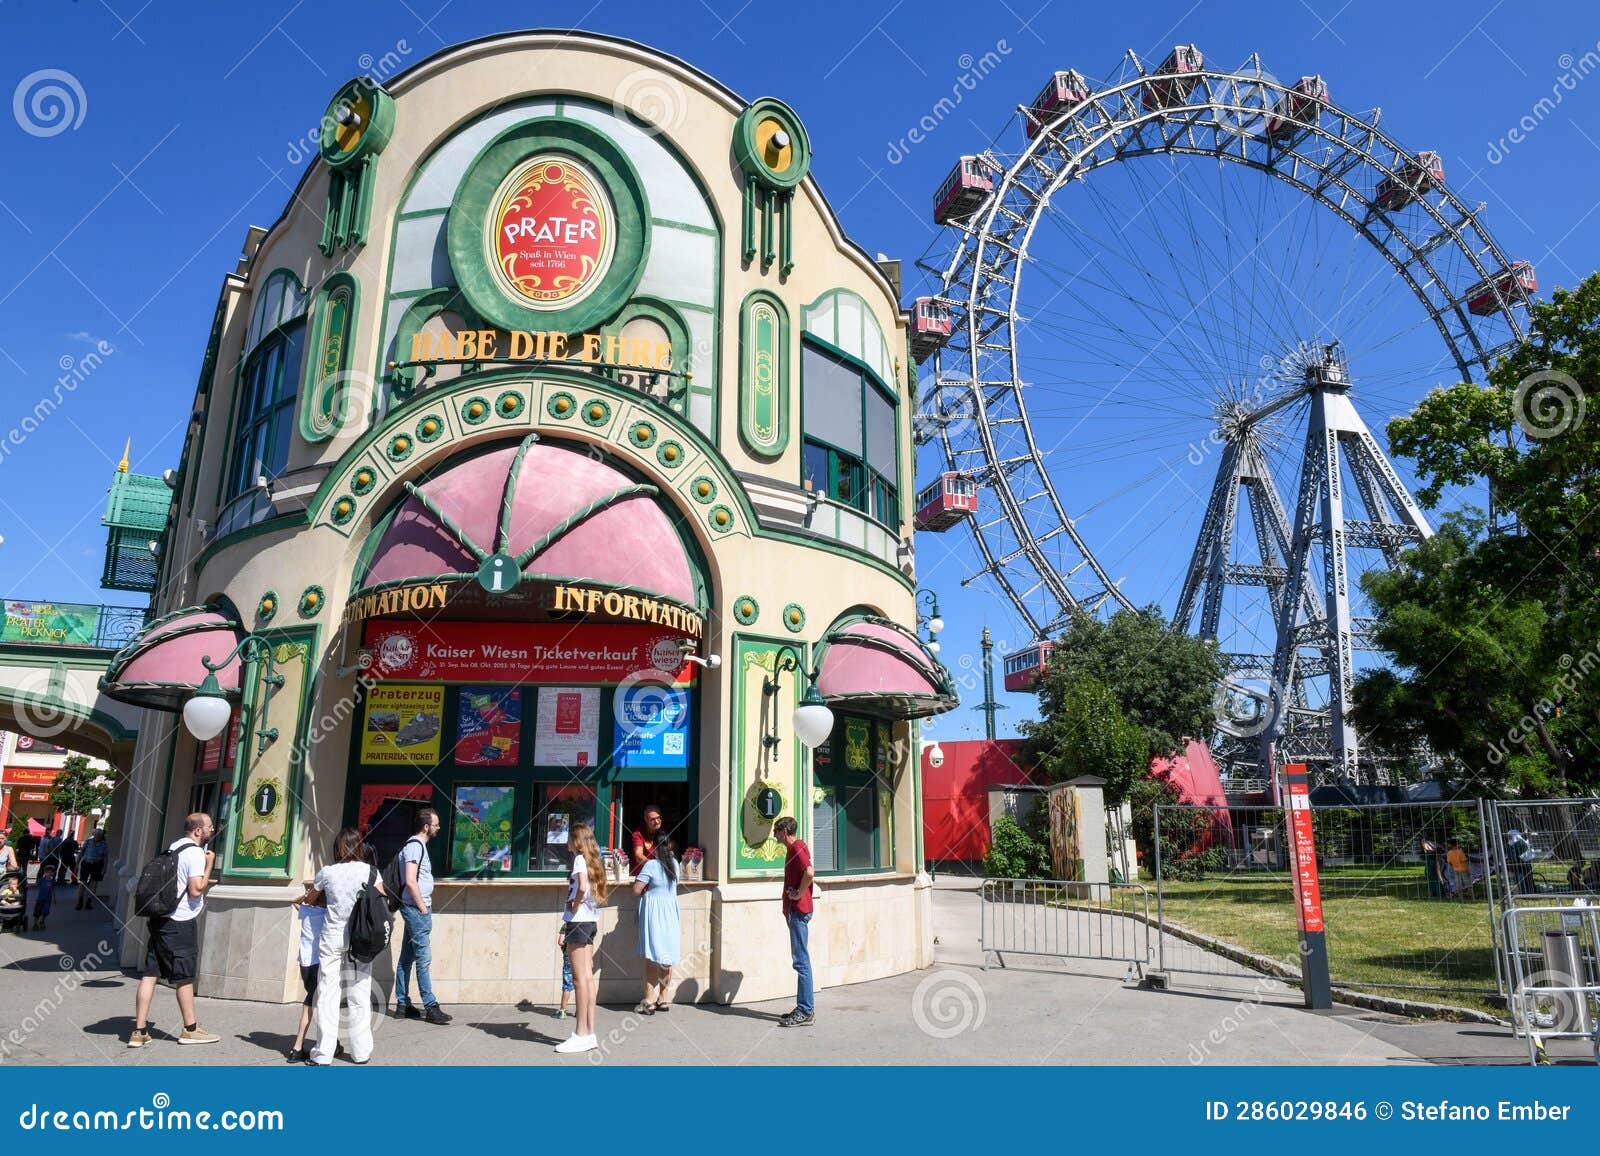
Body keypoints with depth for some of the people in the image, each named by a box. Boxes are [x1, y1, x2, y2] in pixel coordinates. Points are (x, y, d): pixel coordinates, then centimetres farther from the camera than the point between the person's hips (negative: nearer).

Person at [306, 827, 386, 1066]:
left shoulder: (327, 872, -3)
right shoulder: (370, 871, -3)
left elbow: (311, 899, 12)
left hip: (331, 939, -1)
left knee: (328, 996, 5)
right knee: (360, 997, 8)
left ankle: (323, 1054, 6)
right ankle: (361, 1052, 14)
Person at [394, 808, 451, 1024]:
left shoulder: (417, 845, 16)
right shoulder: (415, 846, -15)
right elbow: (410, 881, -22)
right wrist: (422, 907, -15)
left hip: (415, 908, 10)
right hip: (415, 908, -10)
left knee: (407, 957, 12)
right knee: (423, 957, -8)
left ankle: (402, 1005, 19)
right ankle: (430, 1006, -5)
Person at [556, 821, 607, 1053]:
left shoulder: (580, 859, -10)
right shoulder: (590, 860, 15)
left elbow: (582, 888, -28)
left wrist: (574, 906, -10)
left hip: (579, 922, -9)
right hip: (590, 923, 9)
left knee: (580, 978, -4)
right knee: (587, 977, 9)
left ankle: (582, 1034, 0)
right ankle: (589, 1032, 12)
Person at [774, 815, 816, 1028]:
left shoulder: (797, 848, -14)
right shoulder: (794, 848, 18)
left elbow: (809, 873, -30)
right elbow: (807, 873, 29)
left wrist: (798, 894, -19)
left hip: (798, 910, -11)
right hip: (795, 910, 11)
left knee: (801, 961, -8)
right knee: (801, 960, 13)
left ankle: (806, 1012, -6)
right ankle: (805, 1007, 19)